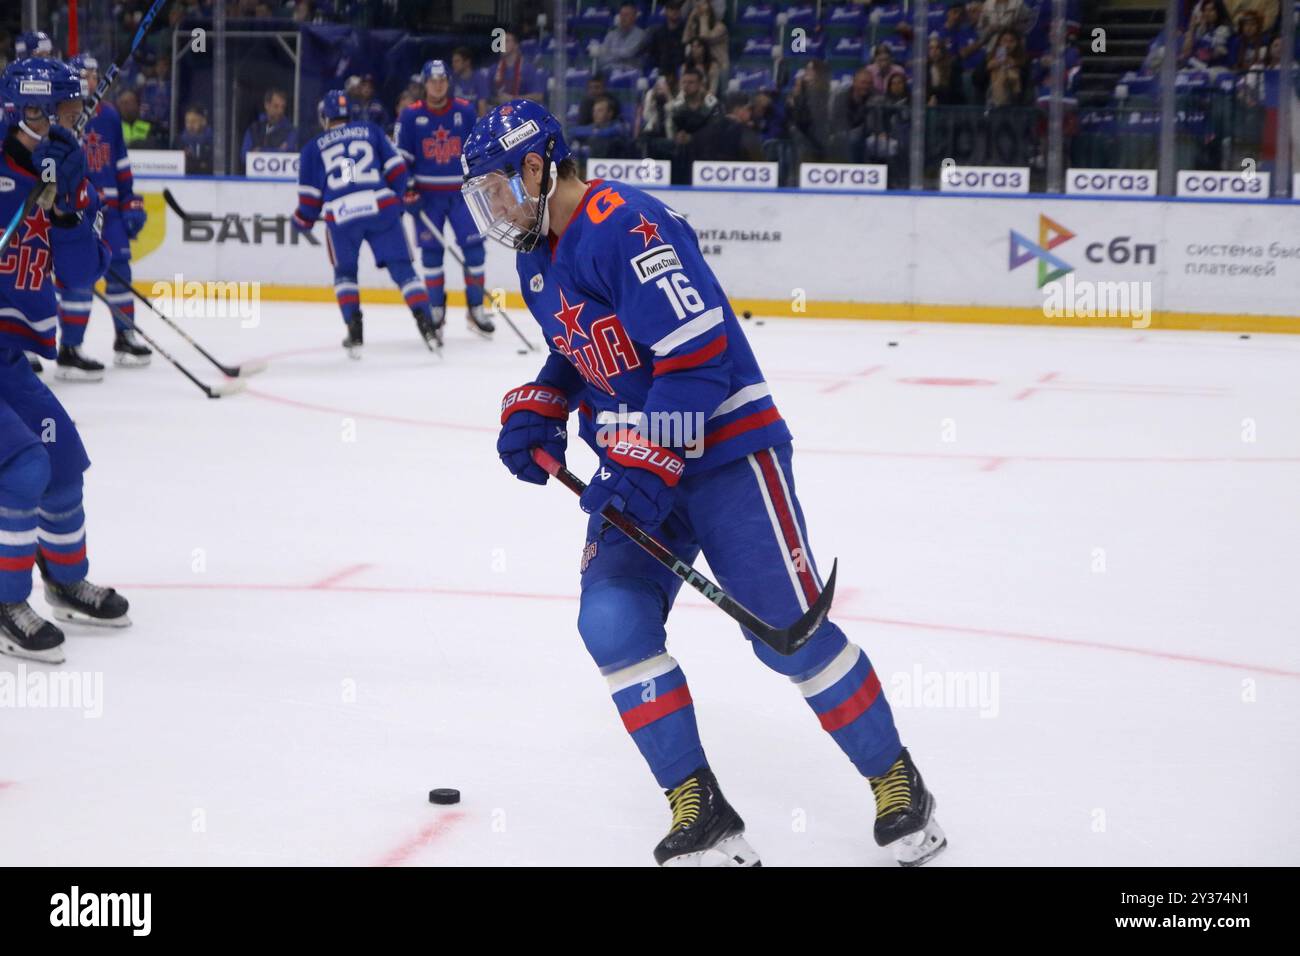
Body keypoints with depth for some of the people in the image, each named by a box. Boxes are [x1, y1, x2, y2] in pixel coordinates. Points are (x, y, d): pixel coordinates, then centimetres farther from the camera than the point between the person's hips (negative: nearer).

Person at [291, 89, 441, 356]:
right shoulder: (370, 130, 18)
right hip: (381, 207, 0)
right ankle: (426, 325, -9)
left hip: (341, 214, 0)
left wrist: (303, 221, 32)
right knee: (401, 268, 6)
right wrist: (397, 199, 27)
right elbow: (396, 169, 13)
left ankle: (354, 333, 7)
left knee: (345, 272, 21)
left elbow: (309, 195, 15)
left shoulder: (313, 148, 17)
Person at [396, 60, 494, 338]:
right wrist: (406, 191, -8)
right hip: (427, 195, -1)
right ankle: (436, 310, 14)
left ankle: (475, 309, 4)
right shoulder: (411, 115, -3)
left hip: (461, 192, 1)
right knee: (431, 251, 2)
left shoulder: (466, 111, 1)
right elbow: (400, 156, 0)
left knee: (473, 247, -4)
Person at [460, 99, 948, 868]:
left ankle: (899, 785, 11)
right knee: (612, 621, -10)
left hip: (726, 449, -8)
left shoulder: (627, 227, -20)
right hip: (638, 464, 8)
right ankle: (701, 816, -3)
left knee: (789, 631, -9)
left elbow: (700, 352, -25)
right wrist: (536, 411, 8)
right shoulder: (537, 254, 11)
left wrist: (645, 464, -26)